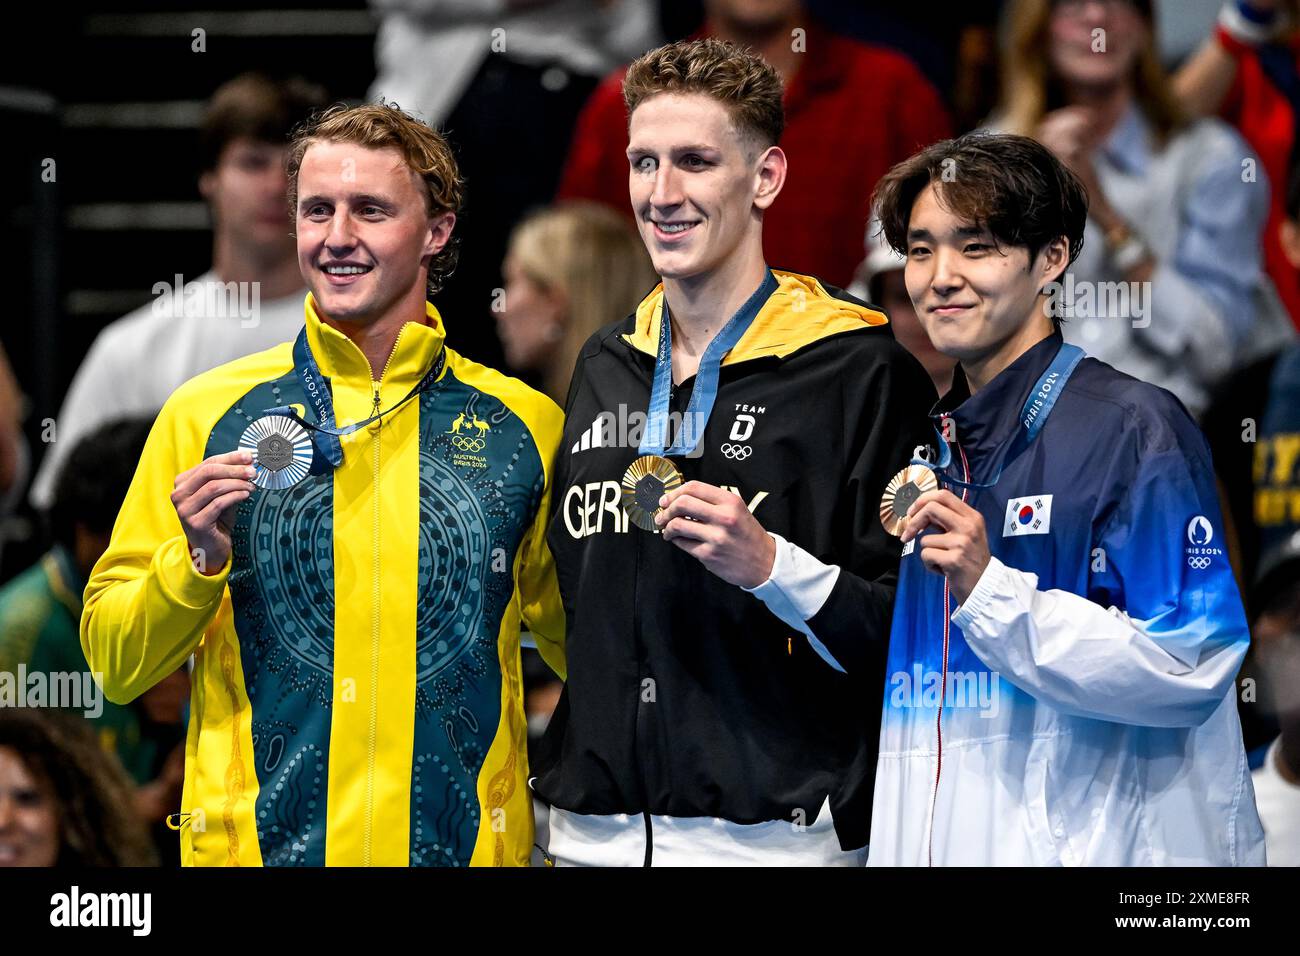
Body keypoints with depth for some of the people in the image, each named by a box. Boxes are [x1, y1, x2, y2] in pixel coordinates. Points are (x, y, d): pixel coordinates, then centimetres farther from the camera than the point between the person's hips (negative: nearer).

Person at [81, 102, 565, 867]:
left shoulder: (522, 424, 2)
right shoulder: (208, 414, 0)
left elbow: (587, 650, 11)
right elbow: (117, 666, 1)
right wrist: (196, 560, -15)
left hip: (466, 843, 1)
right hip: (257, 840, -1)